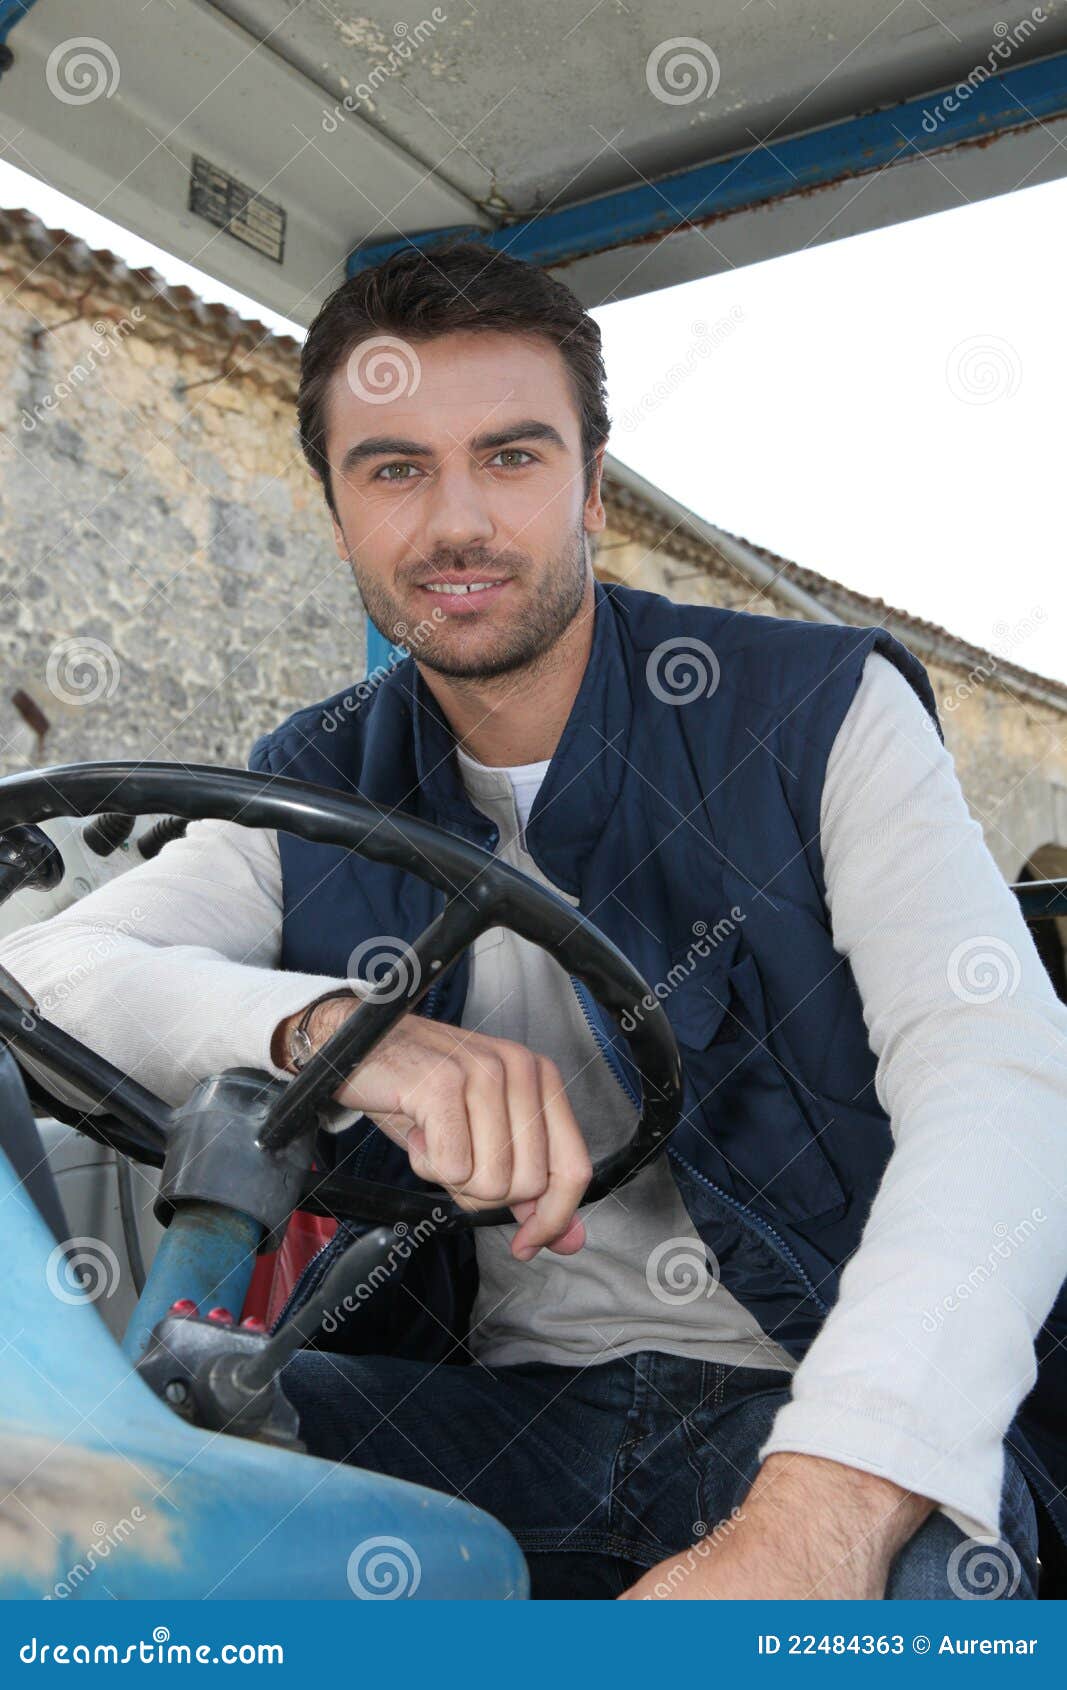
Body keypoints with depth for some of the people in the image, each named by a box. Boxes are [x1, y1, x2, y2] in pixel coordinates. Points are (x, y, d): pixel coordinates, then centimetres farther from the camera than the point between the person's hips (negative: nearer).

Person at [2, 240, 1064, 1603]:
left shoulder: (822, 712, -5)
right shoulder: (313, 790, 6)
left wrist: (819, 1516, -35)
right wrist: (324, 1024, -28)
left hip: (823, 1402, -2)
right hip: (494, 1408, 3)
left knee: (893, 1576, -36)